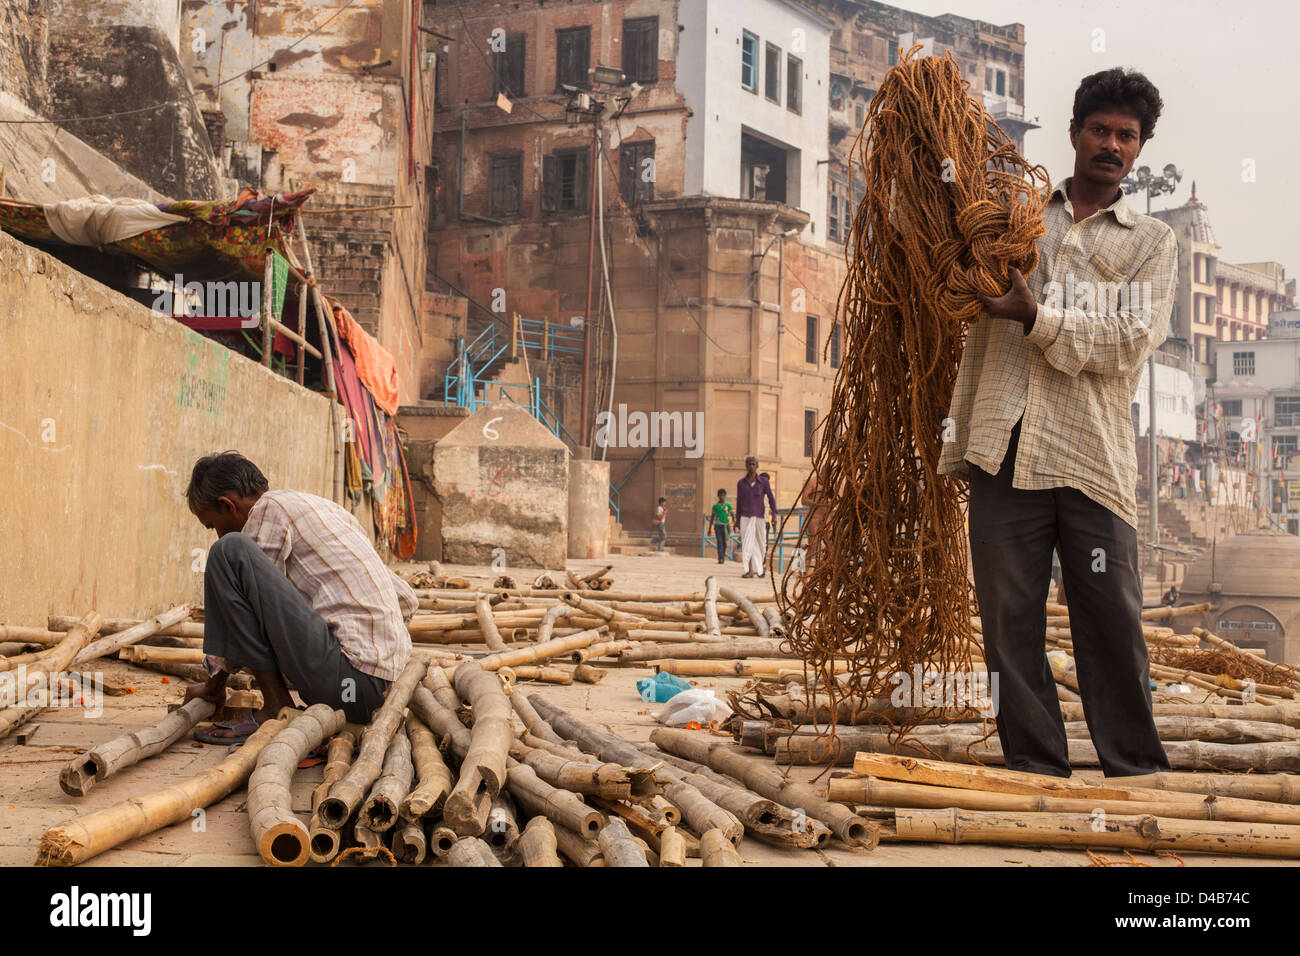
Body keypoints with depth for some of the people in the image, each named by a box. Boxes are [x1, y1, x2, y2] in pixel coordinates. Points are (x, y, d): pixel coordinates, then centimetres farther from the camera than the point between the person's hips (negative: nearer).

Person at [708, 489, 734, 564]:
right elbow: (712, 517, 11)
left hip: (725, 526, 1)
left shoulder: (728, 505, 4)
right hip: (718, 526, -1)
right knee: (719, 542, -11)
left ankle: (723, 556, 27)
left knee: (724, 543, 9)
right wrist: (710, 528, 9)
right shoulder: (715, 506, 5)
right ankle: (720, 558, -15)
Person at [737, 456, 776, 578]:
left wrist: (774, 516, -8)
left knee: (760, 543, 11)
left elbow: (771, 499, 2)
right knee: (747, 543, -12)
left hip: (760, 517, 1)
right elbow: (739, 502, 10)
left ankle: (759, 568, 32)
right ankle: (749, 570, -16)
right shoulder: (741, 483, 4)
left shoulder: (764, 481, 0)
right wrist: (737, 520, 11)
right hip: (746, 518, -1)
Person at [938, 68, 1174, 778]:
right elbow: (979, 334, 19)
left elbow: (1131, 344, -2)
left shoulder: (1152, 242, 13)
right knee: (1009, 616, 1)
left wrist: (1038, 316, -11)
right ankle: (1034, 767, 10)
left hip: (1093, 453, -1)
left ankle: (1137, 771, 9)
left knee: (1113, 621, -2)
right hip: (1004, 448, 2)